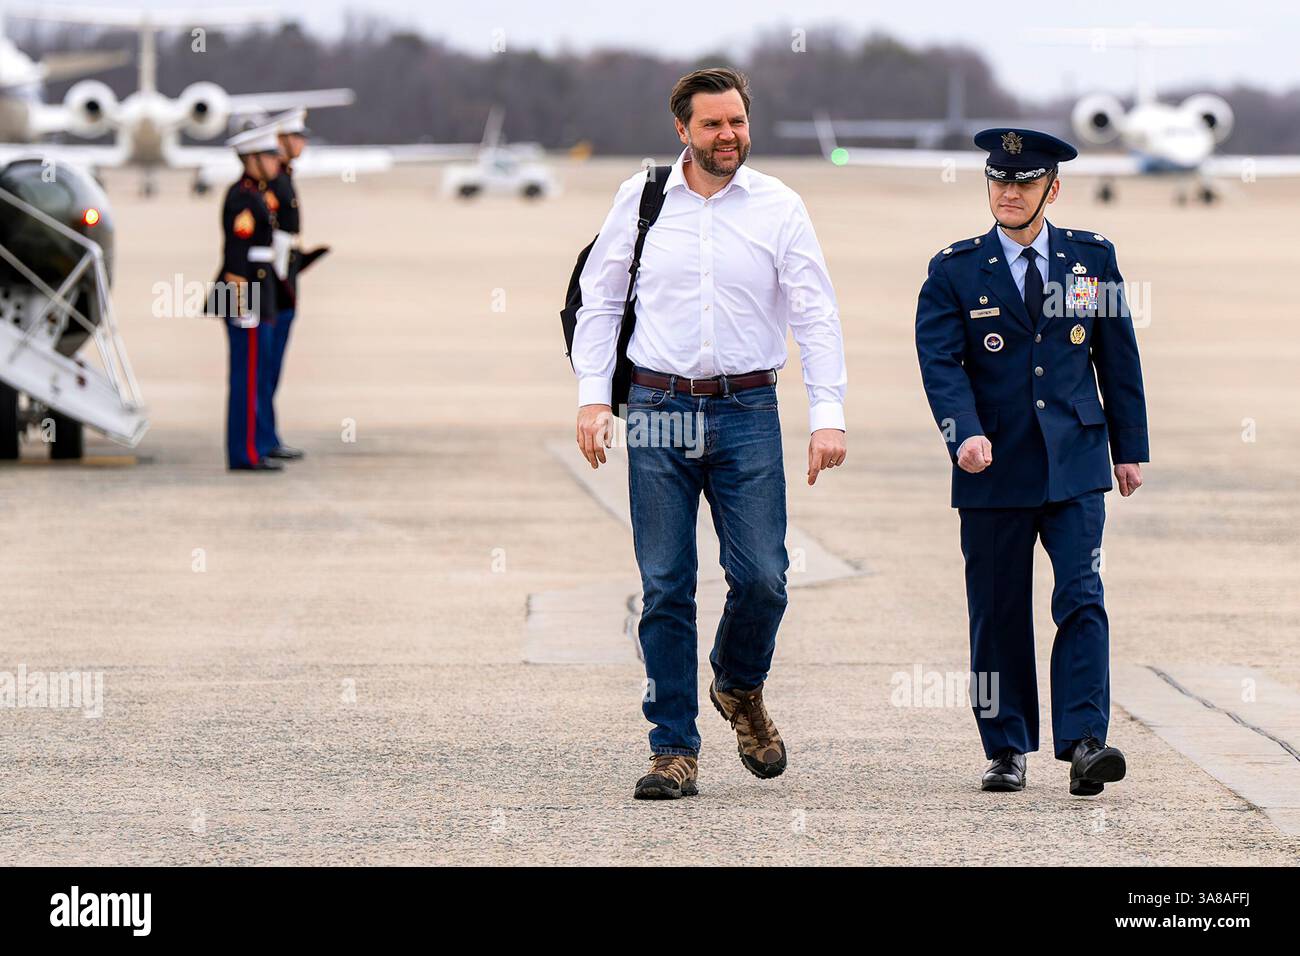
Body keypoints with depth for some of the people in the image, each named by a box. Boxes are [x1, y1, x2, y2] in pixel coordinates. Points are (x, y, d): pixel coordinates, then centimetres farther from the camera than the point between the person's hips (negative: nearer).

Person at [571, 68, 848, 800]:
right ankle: (674, 750, 6)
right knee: (666, 588, 0)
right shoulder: (640, 199, 5)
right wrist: (594, 396, 2)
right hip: (658, 409, 0)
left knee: (762, 578, -6)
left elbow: (817, 314, 1)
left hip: (746, 411, 0)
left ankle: (740, 686, 25)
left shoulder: (779, 206, 2)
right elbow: (600, 299, 11)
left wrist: (829, 414, -8)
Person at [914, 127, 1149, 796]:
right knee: (999, 610, 4)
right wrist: (965, 434, -26)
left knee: (1082, 599, -11)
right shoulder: (955, 271, 1)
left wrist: (1130, 448, 11)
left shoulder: (1092, 258, 7)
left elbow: (1118, 357, 12)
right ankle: (1006, 750, 14)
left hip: (1074, 464, 0)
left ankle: (1084, 742, -17)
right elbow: (941, 362, -10)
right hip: (993, 467, 0)